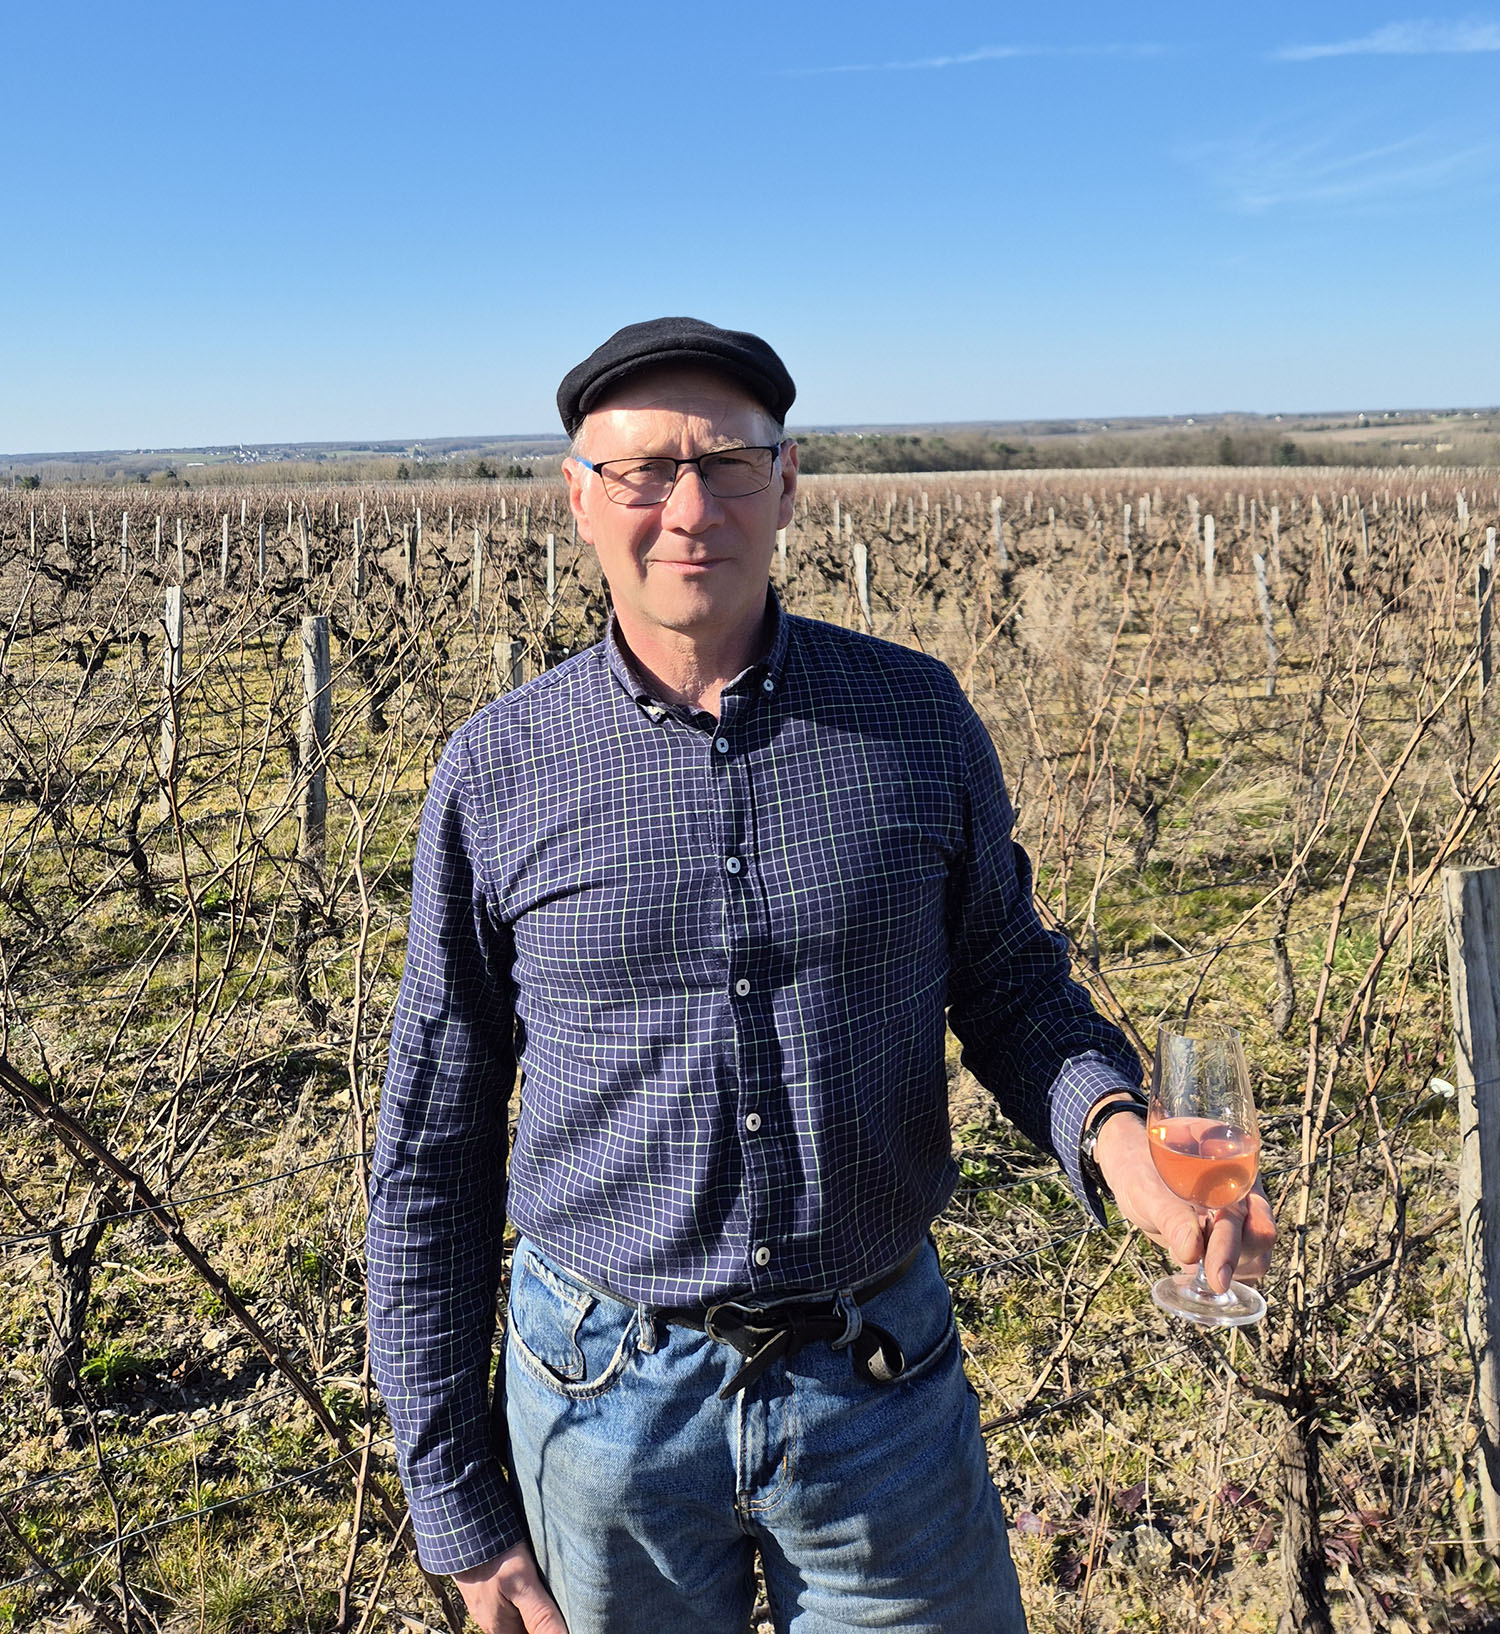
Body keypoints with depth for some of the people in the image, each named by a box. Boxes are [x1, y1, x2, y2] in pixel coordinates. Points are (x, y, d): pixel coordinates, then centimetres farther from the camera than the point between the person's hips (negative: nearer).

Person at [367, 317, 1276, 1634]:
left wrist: (1110, 1129, -17)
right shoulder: (497, 774, -9)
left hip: (885, 1383, 1)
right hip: (610, 1392, 0)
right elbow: (431, 1156, -2)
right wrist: (458, 1506, 0)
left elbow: (1006, 978, 6)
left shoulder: (917, 716, -7)